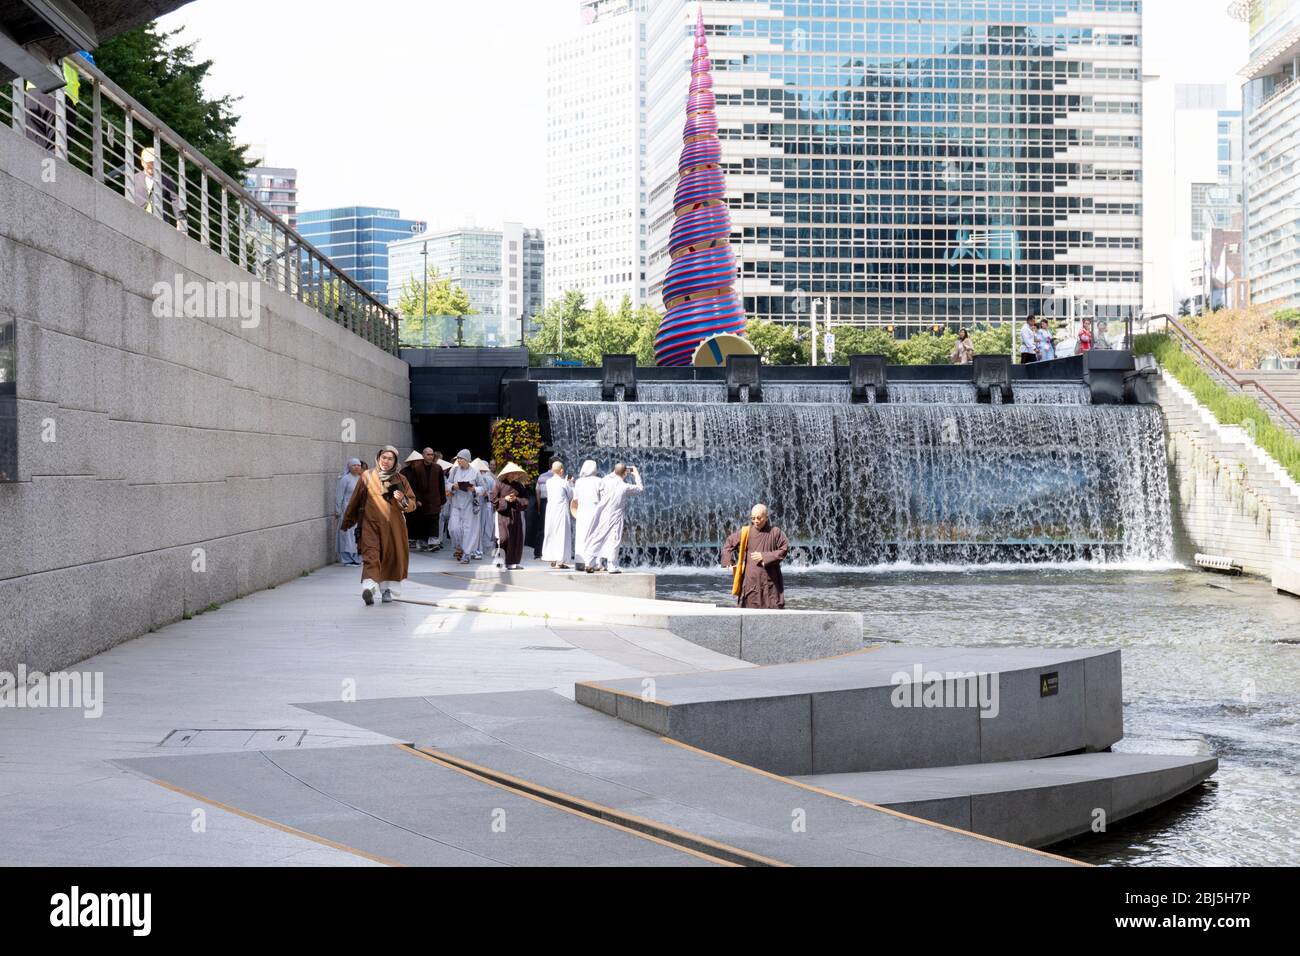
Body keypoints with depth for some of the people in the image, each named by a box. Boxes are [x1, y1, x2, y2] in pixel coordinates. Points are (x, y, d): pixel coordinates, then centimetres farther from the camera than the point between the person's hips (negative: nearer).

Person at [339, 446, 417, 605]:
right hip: (371, 523, -2)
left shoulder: (400, 479, 8)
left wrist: (402, 499, -14)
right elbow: (355, 501, 13)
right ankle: (369, 586, -22)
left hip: (394, 526, 2)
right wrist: (347, 523, 18)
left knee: (393, 557, 2)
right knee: (370, 554, -13)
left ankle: (388, 589, 11)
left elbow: (412, 504, 8)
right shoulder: (367, 477, 5)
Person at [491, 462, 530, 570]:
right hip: (503, 514, -4)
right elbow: (494, 499, -2)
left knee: (516, 539, 0)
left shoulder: (518, 486, 10)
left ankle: (512, 562, 6)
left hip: (515, 514, 4)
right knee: (504, 537, -15)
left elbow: (525, 500, 9)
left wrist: (516, 499, -7)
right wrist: (505, 499, -12)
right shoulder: (499, 484, -1)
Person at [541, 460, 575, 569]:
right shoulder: (563, 483, -12)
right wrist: (570, 483, 12)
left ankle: (552, 560, 19)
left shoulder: (549, 481, 4)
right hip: (561, 510, -6)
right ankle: (560, 561, -5)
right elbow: (571, 496, -1)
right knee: (561, 534, -2)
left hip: (550, 510, 6)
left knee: (551, 534, 13)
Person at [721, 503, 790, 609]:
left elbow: (785, 549, -2)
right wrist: (729, 562, 1)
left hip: (770, 580, 0)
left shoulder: (775, 532, -1)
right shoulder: (746, 532, 2)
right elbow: (728, 543, 12)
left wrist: (765, 556, -11)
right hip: (750, 580, 0)